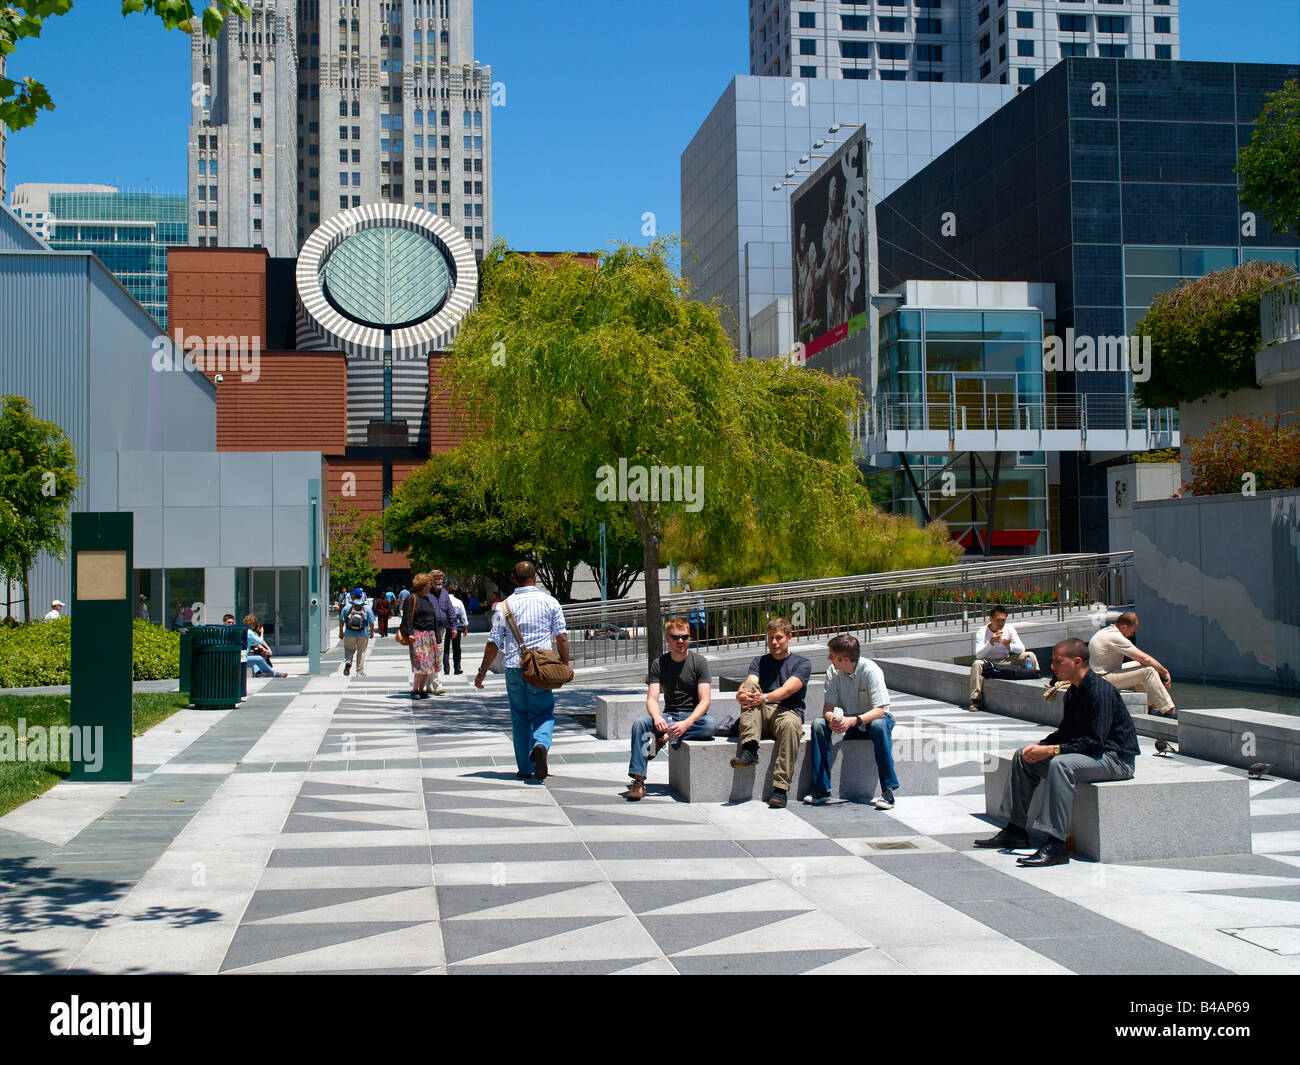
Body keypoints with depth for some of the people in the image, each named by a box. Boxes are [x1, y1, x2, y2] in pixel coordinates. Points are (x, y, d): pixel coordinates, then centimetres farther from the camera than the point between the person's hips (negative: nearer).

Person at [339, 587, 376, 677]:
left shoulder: (347, 607, -2)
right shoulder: (367, 608, -1)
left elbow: (341, 620, -1)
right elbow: (371, 622, -1)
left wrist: (341, 631, 11)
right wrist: (372, 632, 14)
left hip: (349, 634, 0)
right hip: (363, 634, 0)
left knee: (349, 649, 18)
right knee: (361, 653, 10)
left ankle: (347, 662, -11)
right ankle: (360, 673, 10)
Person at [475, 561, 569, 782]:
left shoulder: (505, 606, 2)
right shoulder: (549, 602, 2)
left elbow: (494, 642, 2)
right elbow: (562, 637, 0)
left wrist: (483, 670, 11)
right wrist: (565, 665, 10)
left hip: (514, 668, 1)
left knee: (520, 718, 13)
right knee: (544, 713, 10)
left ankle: (525, 768, 16)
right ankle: (541, 744, -21)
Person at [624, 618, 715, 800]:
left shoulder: (699, 662, -3)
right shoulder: (659, 664, 5)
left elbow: (704, 701, -10)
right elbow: (652, 699, -4)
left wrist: (687, 723, -28)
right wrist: (656, 717, -28)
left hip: (694, 717, -2)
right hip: (669, 716, 2)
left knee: (711, 725, -35)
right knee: (639, 723, -26)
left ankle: (665, 738, -29)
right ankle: (638, 780, -29)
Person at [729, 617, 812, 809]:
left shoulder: (802, 663, 6)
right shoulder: (759, 662, 19)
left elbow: (787, 690, -13)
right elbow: (749, 684, -1)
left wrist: (765, 698, -32)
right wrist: (741, 695, -27)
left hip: (789, 712, -3)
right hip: (762, 716, 3)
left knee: (789, 723, -38)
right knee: (750, 689, -23)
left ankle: (781, 788, -39)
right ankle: (749, 749, -38)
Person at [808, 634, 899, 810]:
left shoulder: (870, 670, -23)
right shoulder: (833, 671, -10)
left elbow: (879, 710, -27)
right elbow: (828, 707, -10)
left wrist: (854, 721, -43)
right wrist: (832, 719, -35)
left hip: (873, 718, -4)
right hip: (849, 721, 4)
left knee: (879, 726, -38)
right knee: (818, 725, -22)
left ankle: (888, 790, -34)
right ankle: (821, 790, -19)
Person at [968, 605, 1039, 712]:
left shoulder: (1009, 629, -4)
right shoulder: (981, 633, -11)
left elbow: (1021, 649, -9)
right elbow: (978, 655, -21)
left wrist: (1009, 646, -30)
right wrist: (990, 642, -34)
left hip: (1006, 662, 2)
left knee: (1030, 655, -16)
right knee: (976, 664, -35)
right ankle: (975, 701, -30)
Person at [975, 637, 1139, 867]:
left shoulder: (1100, 691, -21)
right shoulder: (1073, 692, 9)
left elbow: (1095, 742, -27)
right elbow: (1065, 733, 15)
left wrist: (1051, 750, -25)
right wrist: (1040, 746, -4)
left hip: (1116, 758, -10)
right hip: (1090, 752, 10)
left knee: (1061, 764, -37)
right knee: (1023, 756, 7)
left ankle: (1056, 844, -38)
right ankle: (1015, 830, 9)